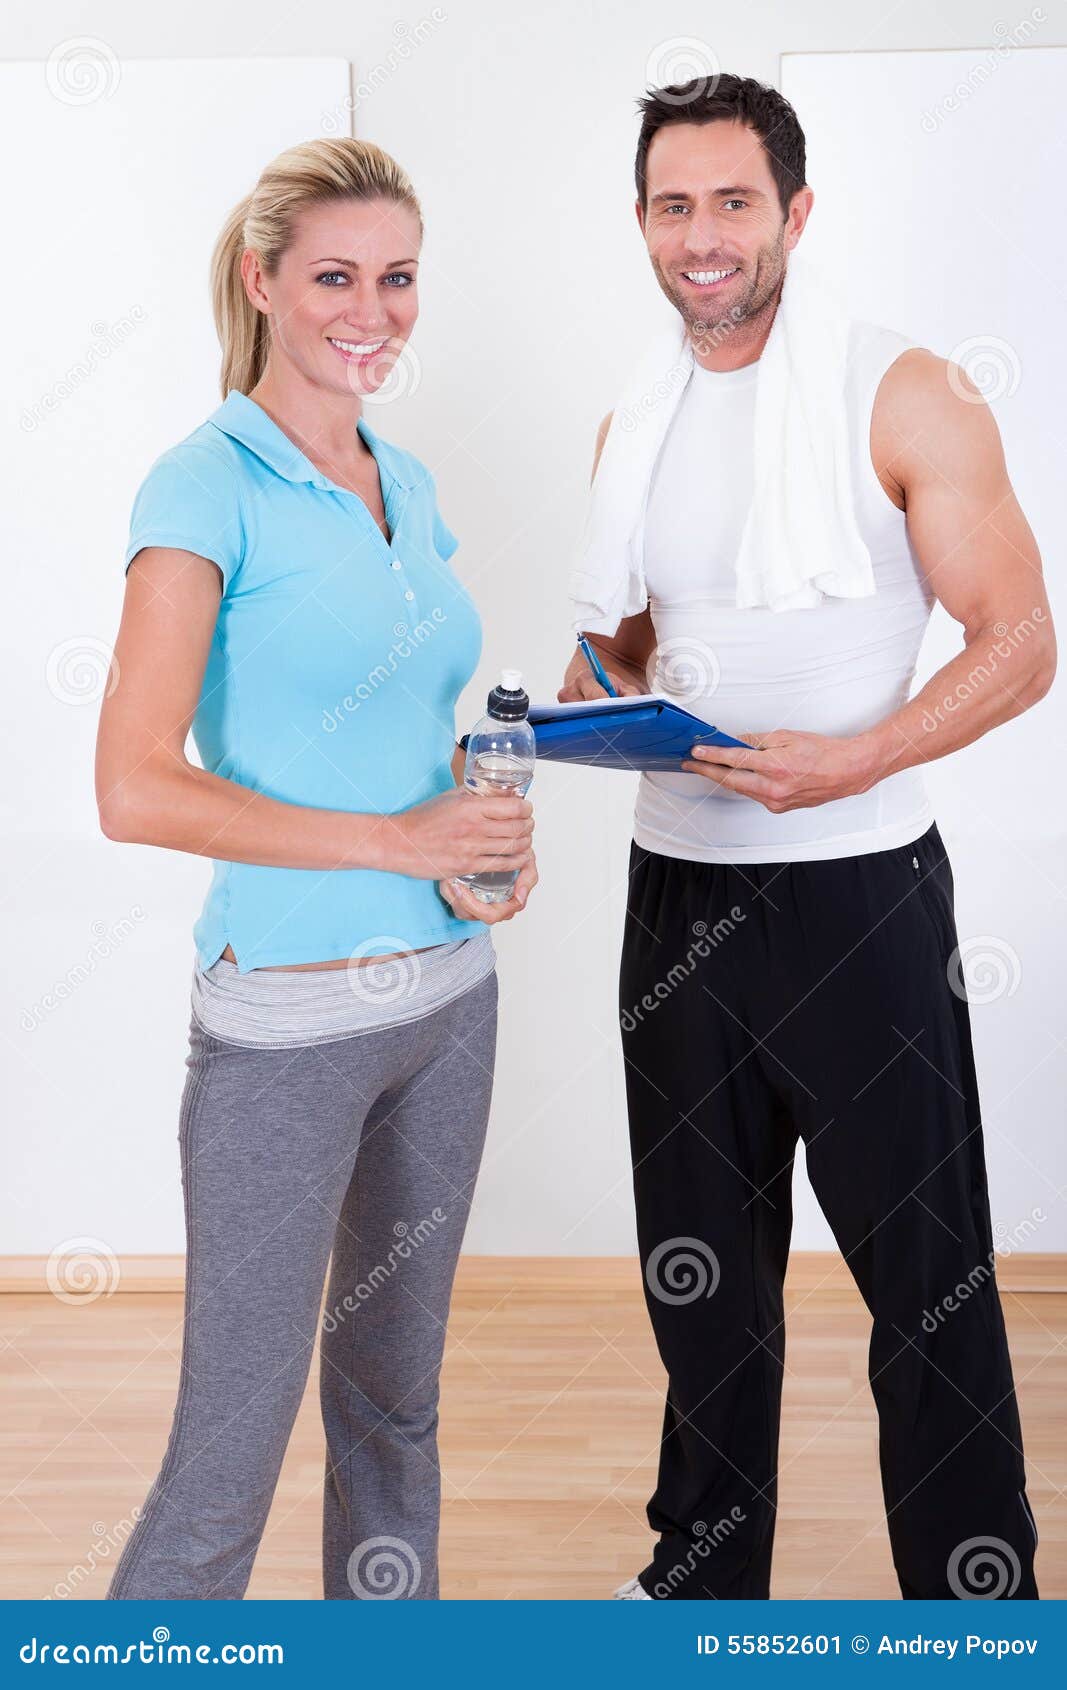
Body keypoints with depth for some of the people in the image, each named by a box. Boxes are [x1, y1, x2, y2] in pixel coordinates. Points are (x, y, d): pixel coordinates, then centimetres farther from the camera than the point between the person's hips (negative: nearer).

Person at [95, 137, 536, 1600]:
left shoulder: (408, 485, 10)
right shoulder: (208, 486, -11)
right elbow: (135, 790, -18)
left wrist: (488, 829, 0)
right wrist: (397, 838, -18)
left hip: (447, 989, 7)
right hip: (288, 1016, -7)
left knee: (395, 1390, 19)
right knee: (232, 1449, 2)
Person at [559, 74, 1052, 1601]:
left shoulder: (903, 398, -7)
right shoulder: (633, 427, 9)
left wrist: (857, 757, -24)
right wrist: (595, 690, -4)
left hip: (858, 891, -5)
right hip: (679, 893, 6)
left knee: (926, 1274, 5)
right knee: (700, 1263, 17)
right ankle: (704, 1571, 35)